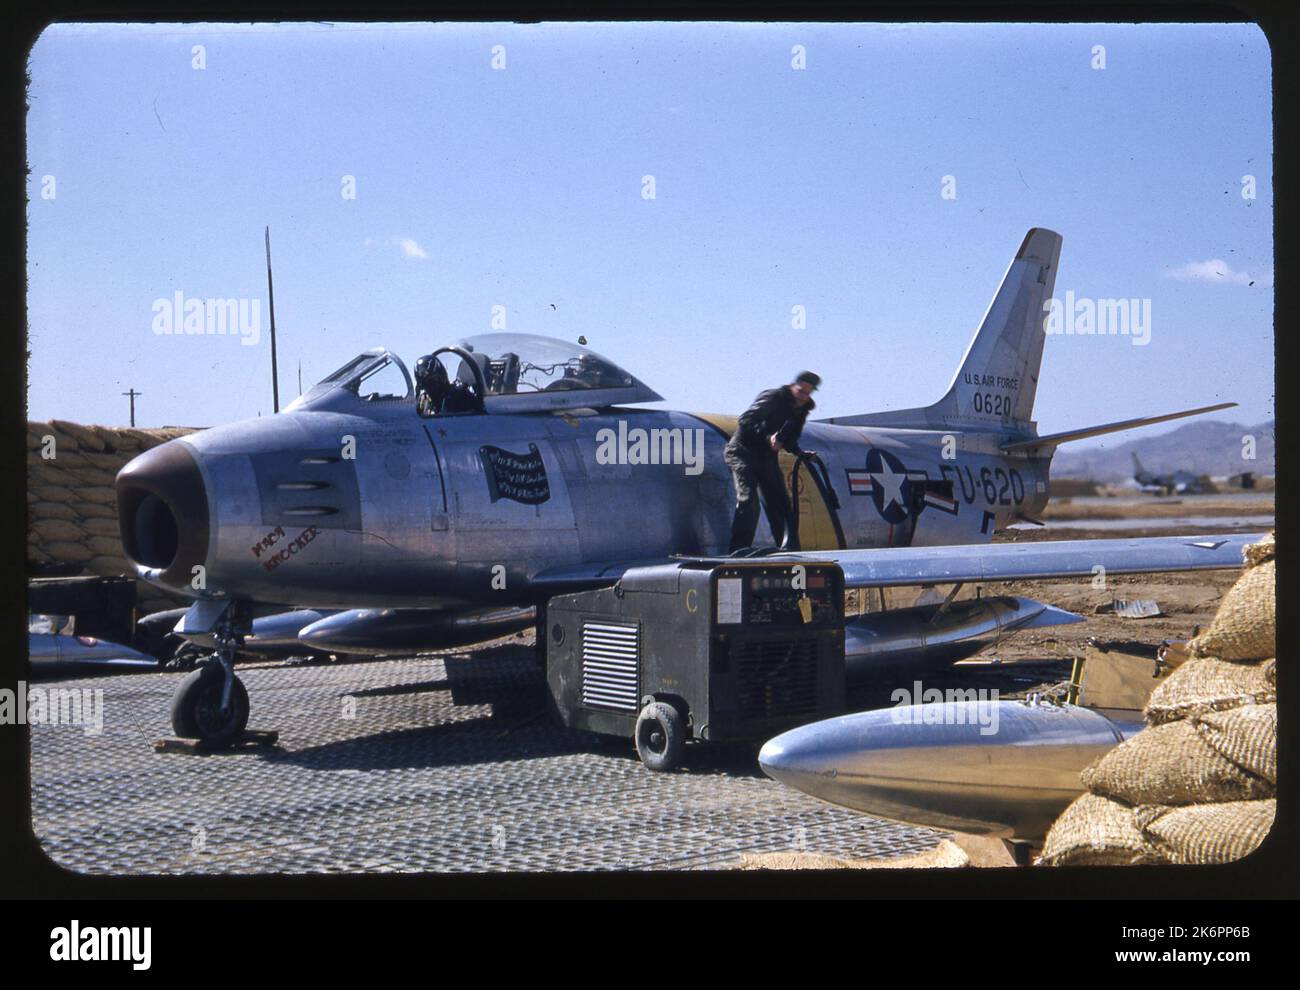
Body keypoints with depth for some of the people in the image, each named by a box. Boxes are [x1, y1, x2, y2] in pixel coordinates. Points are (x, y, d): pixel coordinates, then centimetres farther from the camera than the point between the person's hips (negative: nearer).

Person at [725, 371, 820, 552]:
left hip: (767, 456, 7)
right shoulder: (773, 398, -18)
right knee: (748, 499, -20)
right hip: (743, 451, -7)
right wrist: (767, 437, -42)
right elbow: (745, 420, -30)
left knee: (779, 502, 5)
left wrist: (799, 452, -3)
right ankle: (738, 550, -21)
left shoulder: (801, 410, 5)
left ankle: (788, 550, 12)